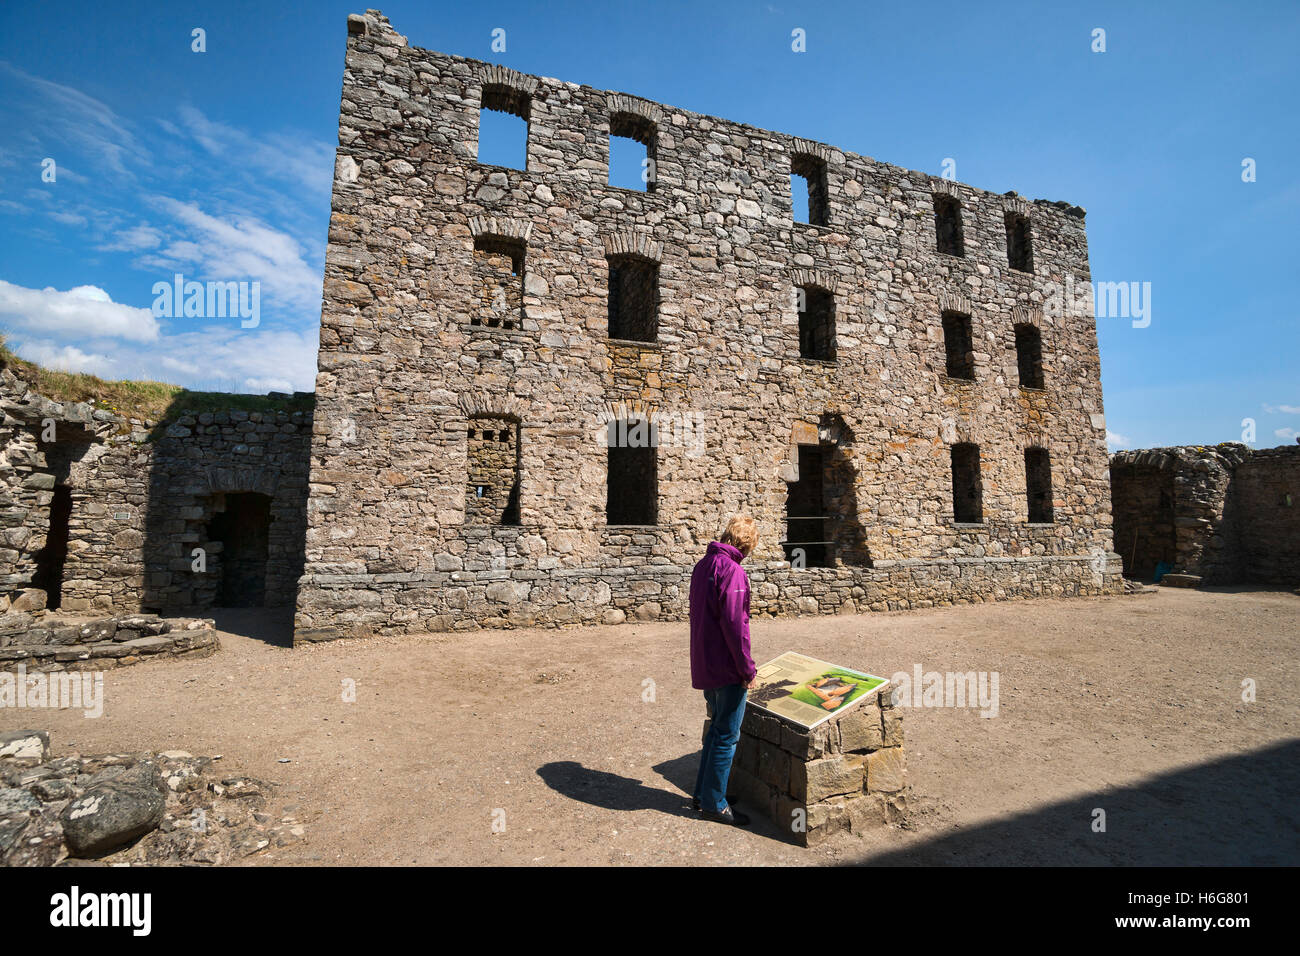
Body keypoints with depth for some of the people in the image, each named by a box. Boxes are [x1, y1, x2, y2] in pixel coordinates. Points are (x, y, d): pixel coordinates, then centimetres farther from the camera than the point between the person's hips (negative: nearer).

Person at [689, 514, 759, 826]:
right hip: (727, 668, -9)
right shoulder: (732, 571, -20)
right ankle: (714, 803, 18)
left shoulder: (703, 565, 9)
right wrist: (747, 667, -15)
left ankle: (703, 793, 31)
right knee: (727, 735, 5)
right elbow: (734, 623, -23)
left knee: (719, 727, 22)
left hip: (704, 664, 9)